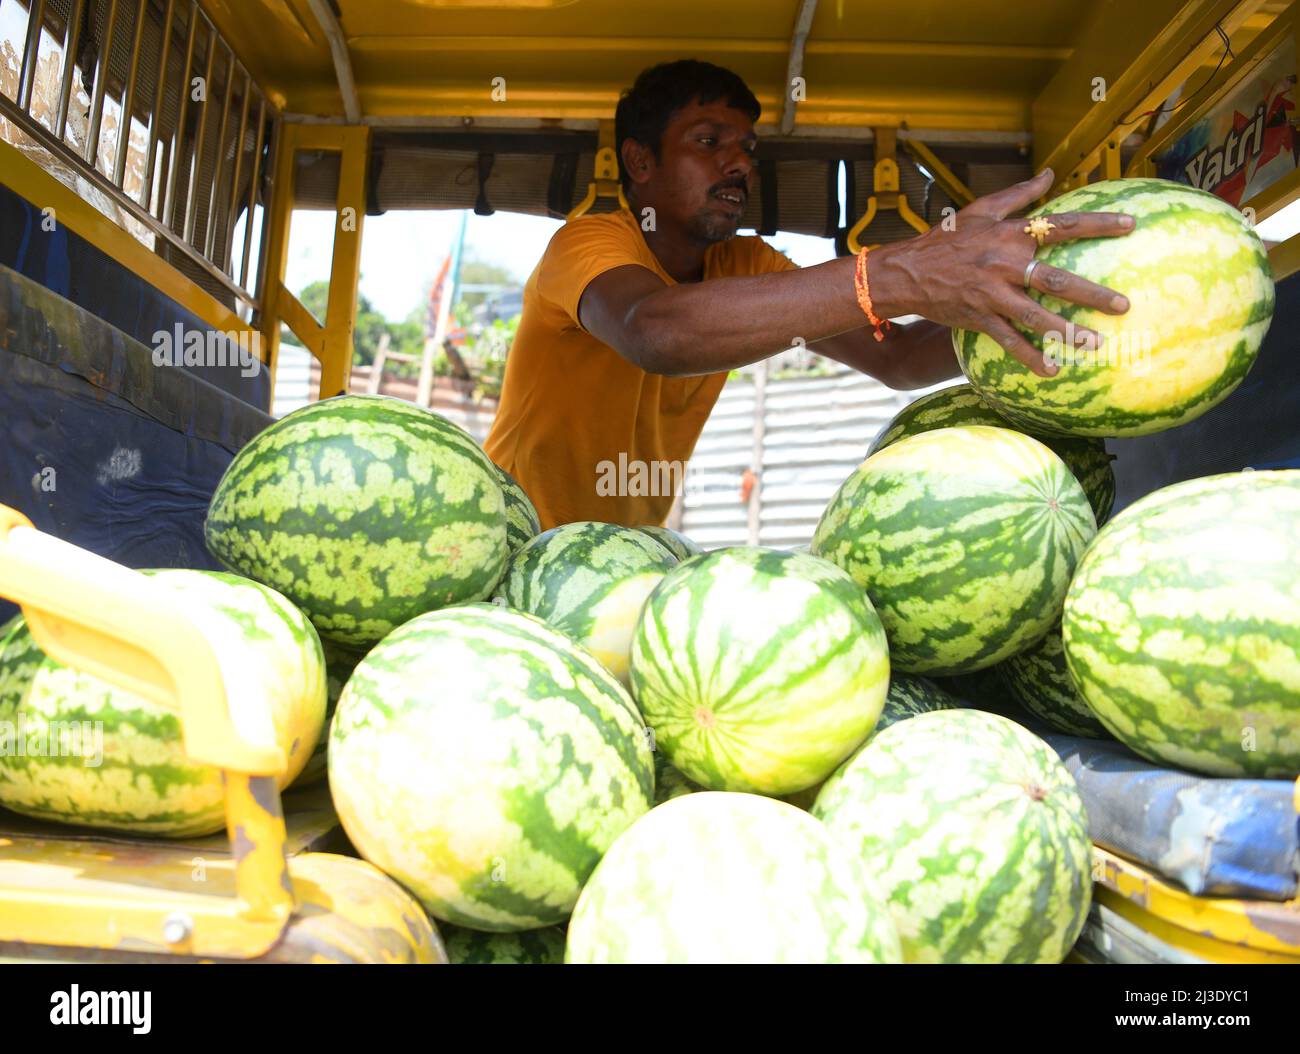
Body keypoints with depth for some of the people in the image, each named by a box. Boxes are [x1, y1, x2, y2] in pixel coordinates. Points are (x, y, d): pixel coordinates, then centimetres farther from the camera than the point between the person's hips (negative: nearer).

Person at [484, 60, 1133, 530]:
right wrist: (903, 274, -48)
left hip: (628, 554, 5)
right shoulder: (588, 244, -19)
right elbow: (655, 332, -43)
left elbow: (892, 358, -9)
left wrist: (1018, 304, -28)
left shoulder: (746, 268, 0)